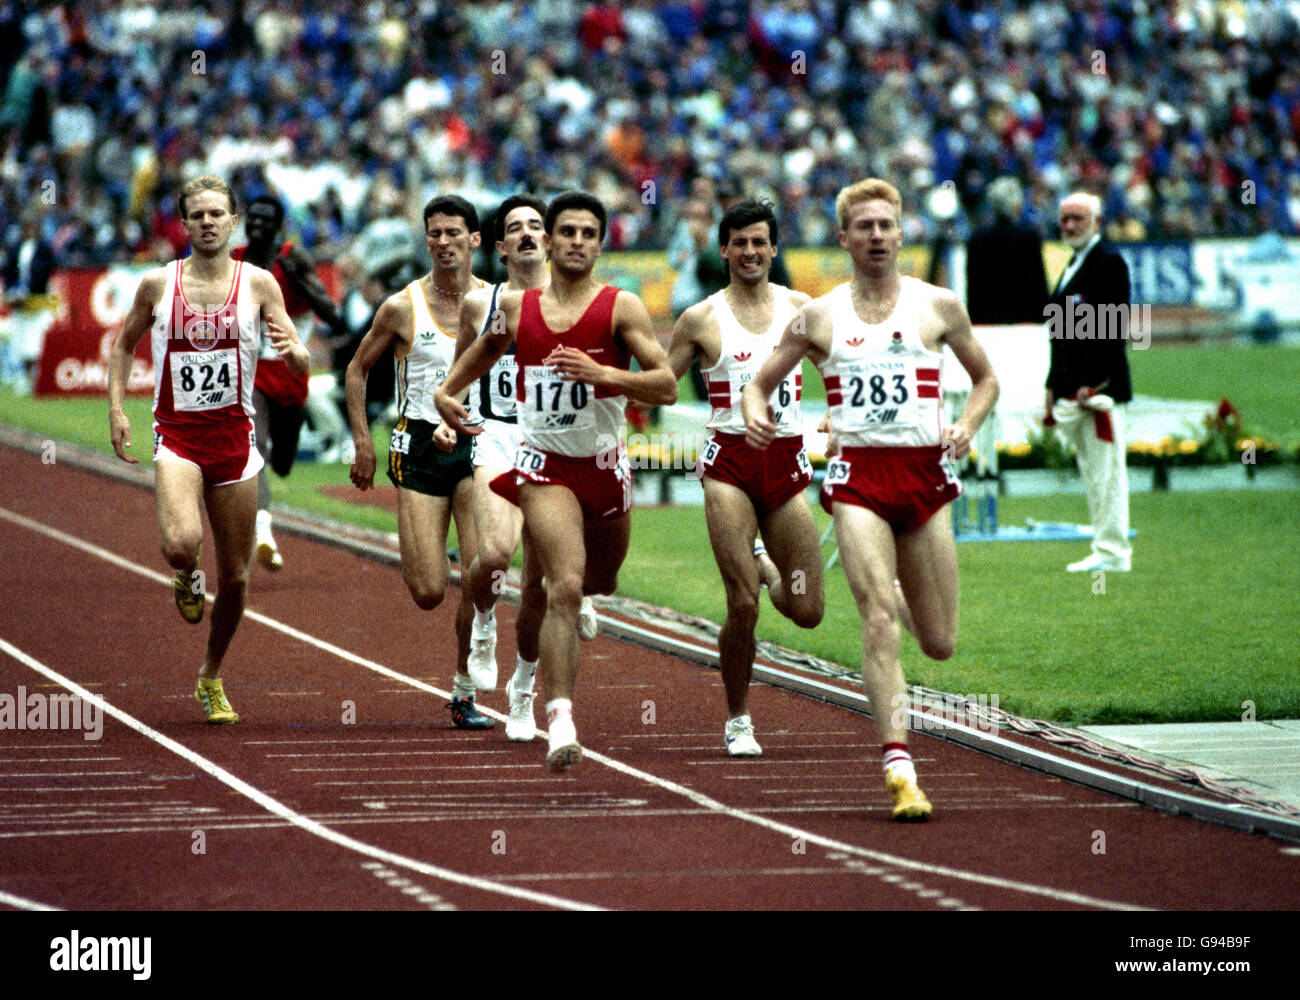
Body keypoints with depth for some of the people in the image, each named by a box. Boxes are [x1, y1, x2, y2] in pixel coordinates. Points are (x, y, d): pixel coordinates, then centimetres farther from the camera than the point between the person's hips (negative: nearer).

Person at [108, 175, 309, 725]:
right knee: (181, 544, -28)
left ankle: (211, 677, 28)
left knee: (235, 576, 6)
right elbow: (123, 345, 16)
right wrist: (116, 409, 4)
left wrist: (290, 349, -24)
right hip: (177, 434, -1)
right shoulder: (158, 284, 1)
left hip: (234, 435, 1)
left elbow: (302, 363, 0)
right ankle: (186, 580, 10)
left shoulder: (258, 284, 0)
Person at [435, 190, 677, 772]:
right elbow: (486, 348, 27)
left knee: (599, 584, 21)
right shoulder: (516, 307, 3)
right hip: (545, 464, -2)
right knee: (565, 587, -21)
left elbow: (666, 387, -11)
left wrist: (601, 373, -23)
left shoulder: (621, 308, -5)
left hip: (604, 465, 2)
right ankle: (559, 718, -24)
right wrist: (447, 392, 14)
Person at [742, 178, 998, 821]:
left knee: (939, 644, 6)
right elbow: (760, 382, 13)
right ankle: (899, 767, -22)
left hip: (925, 473, 1)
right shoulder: (818, 317, 6)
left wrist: (967, 426, -2)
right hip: (857, 477, -1)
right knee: (878, 621, -18)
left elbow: (985, 378, 18)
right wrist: (753, 413, -11)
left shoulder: (938, 305, 7)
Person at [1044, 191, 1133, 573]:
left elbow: (1113, 328, -17)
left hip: (1099, 386, -10)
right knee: (1092, 473, 10)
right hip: (1073, 390, 10)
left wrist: (1095, 383, -20)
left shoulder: (1109, 261, -9)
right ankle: (1106, 548, 12)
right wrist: (1054, 385, 17)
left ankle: (1112, 552, -8)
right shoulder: (1073, 265, 21)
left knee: (1106, 471, -8)